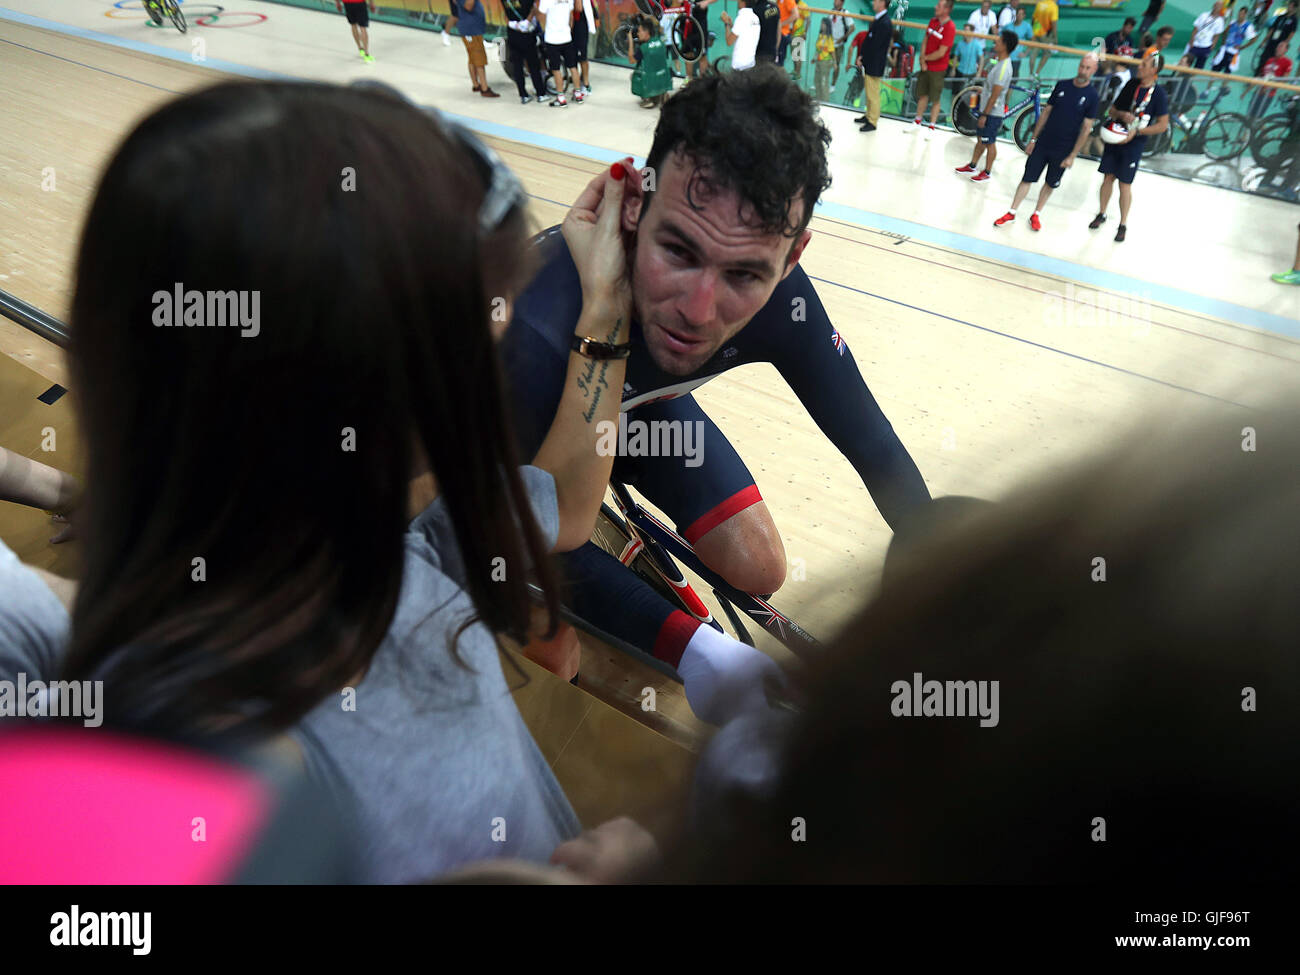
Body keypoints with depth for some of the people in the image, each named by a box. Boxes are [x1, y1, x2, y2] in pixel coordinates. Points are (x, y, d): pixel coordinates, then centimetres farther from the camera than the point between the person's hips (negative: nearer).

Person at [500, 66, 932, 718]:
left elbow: (875, 449, -15)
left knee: (759, 572, -1)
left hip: (640, 405, 3)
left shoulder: (781, 301, -30)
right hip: (534, 430, -3)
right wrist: (693, 650, -38)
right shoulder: (537, 329, -44)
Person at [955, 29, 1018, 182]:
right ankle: (972, 166, 32)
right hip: (986, 108, 9)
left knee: (989, 143, 2)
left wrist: (984, 115, -23)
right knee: (980, 139, 19)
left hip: (993, 113, -9)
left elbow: (995, 95, -24)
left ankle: (987, 172, 14)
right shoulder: (999, 62, 7)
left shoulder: (1004, 68, -24)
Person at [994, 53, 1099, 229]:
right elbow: (1046, 112, 8)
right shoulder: (1062, 85, 1)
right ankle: (1011, 213, 12)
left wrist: (1072, 156, -11)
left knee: (1051, 184, 10)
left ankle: (1036, 214, 26)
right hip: (1042, 144, 2)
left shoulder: (1092, 95, -7)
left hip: (1063, 151, -2)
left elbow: (1086, 128, -7)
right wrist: (1034, 139, 5)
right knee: (1027, 179, 2)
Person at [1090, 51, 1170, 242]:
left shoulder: (1159, 94, -11)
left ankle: (1123, 225, 11)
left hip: (1134, 143, -4)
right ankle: (1101, 214, 29)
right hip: (1115, 137, 4)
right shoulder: (1131, 85, 3)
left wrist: (1137, 131, -20)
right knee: (1108, 177, 10)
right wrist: (1122, 115, -12)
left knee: (1125, 184, 0)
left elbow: (1163, 124, -11)